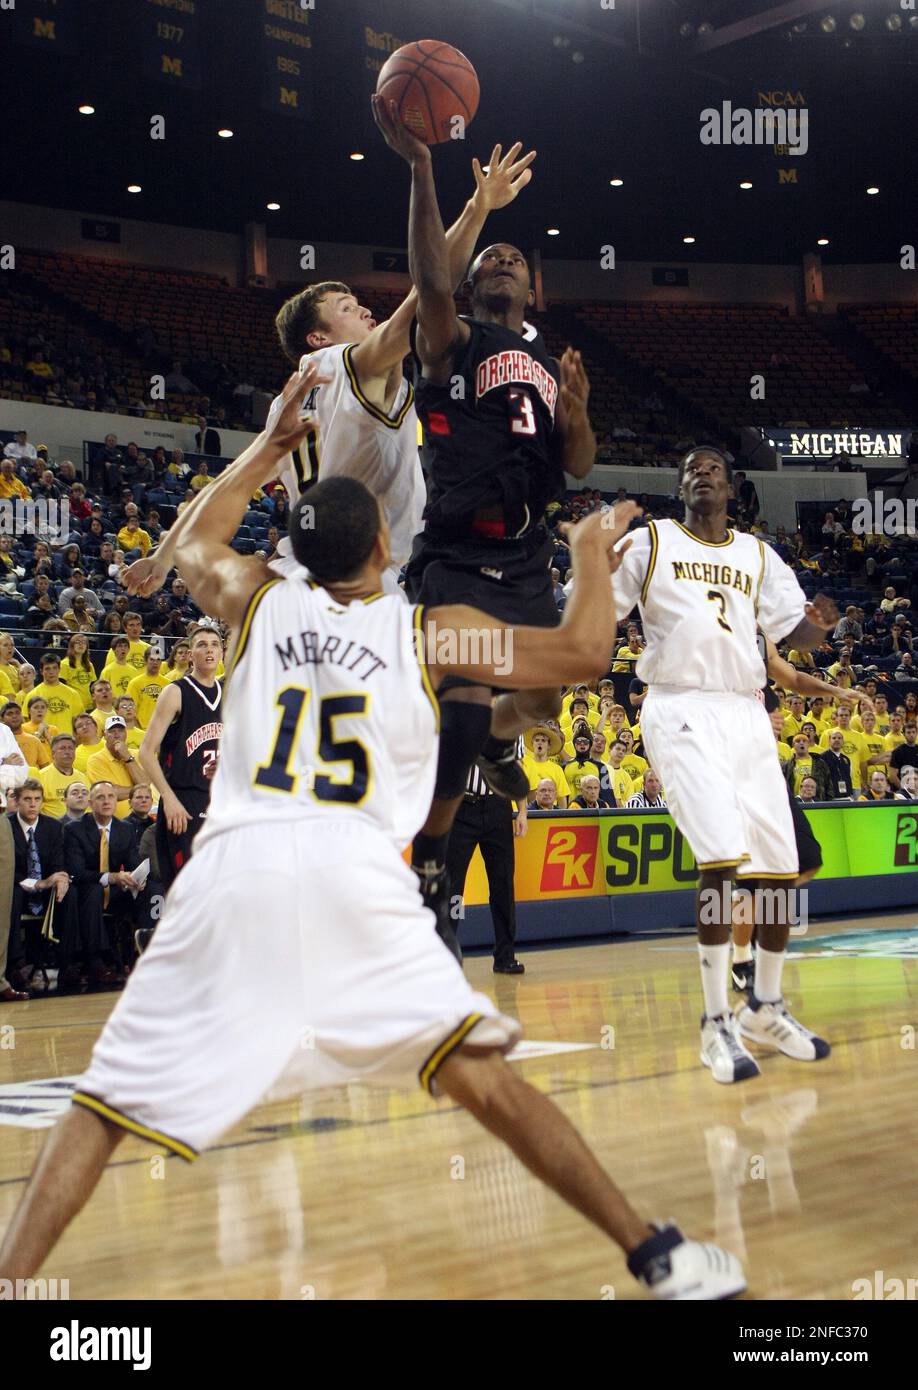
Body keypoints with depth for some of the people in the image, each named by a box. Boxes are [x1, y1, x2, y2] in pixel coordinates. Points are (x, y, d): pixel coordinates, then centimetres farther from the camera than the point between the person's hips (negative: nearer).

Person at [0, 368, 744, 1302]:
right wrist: (592, 560, 34)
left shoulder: (255, 600, 19)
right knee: (479, 1076, 7)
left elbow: (193, 541, 42)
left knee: (110, 1099, 8)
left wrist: (272, 444, 49)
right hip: (357, 876, -1)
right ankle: (656, 1257, 8)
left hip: (234, 868, 1)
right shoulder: (428, 628, 13)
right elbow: (581, 651, 15)